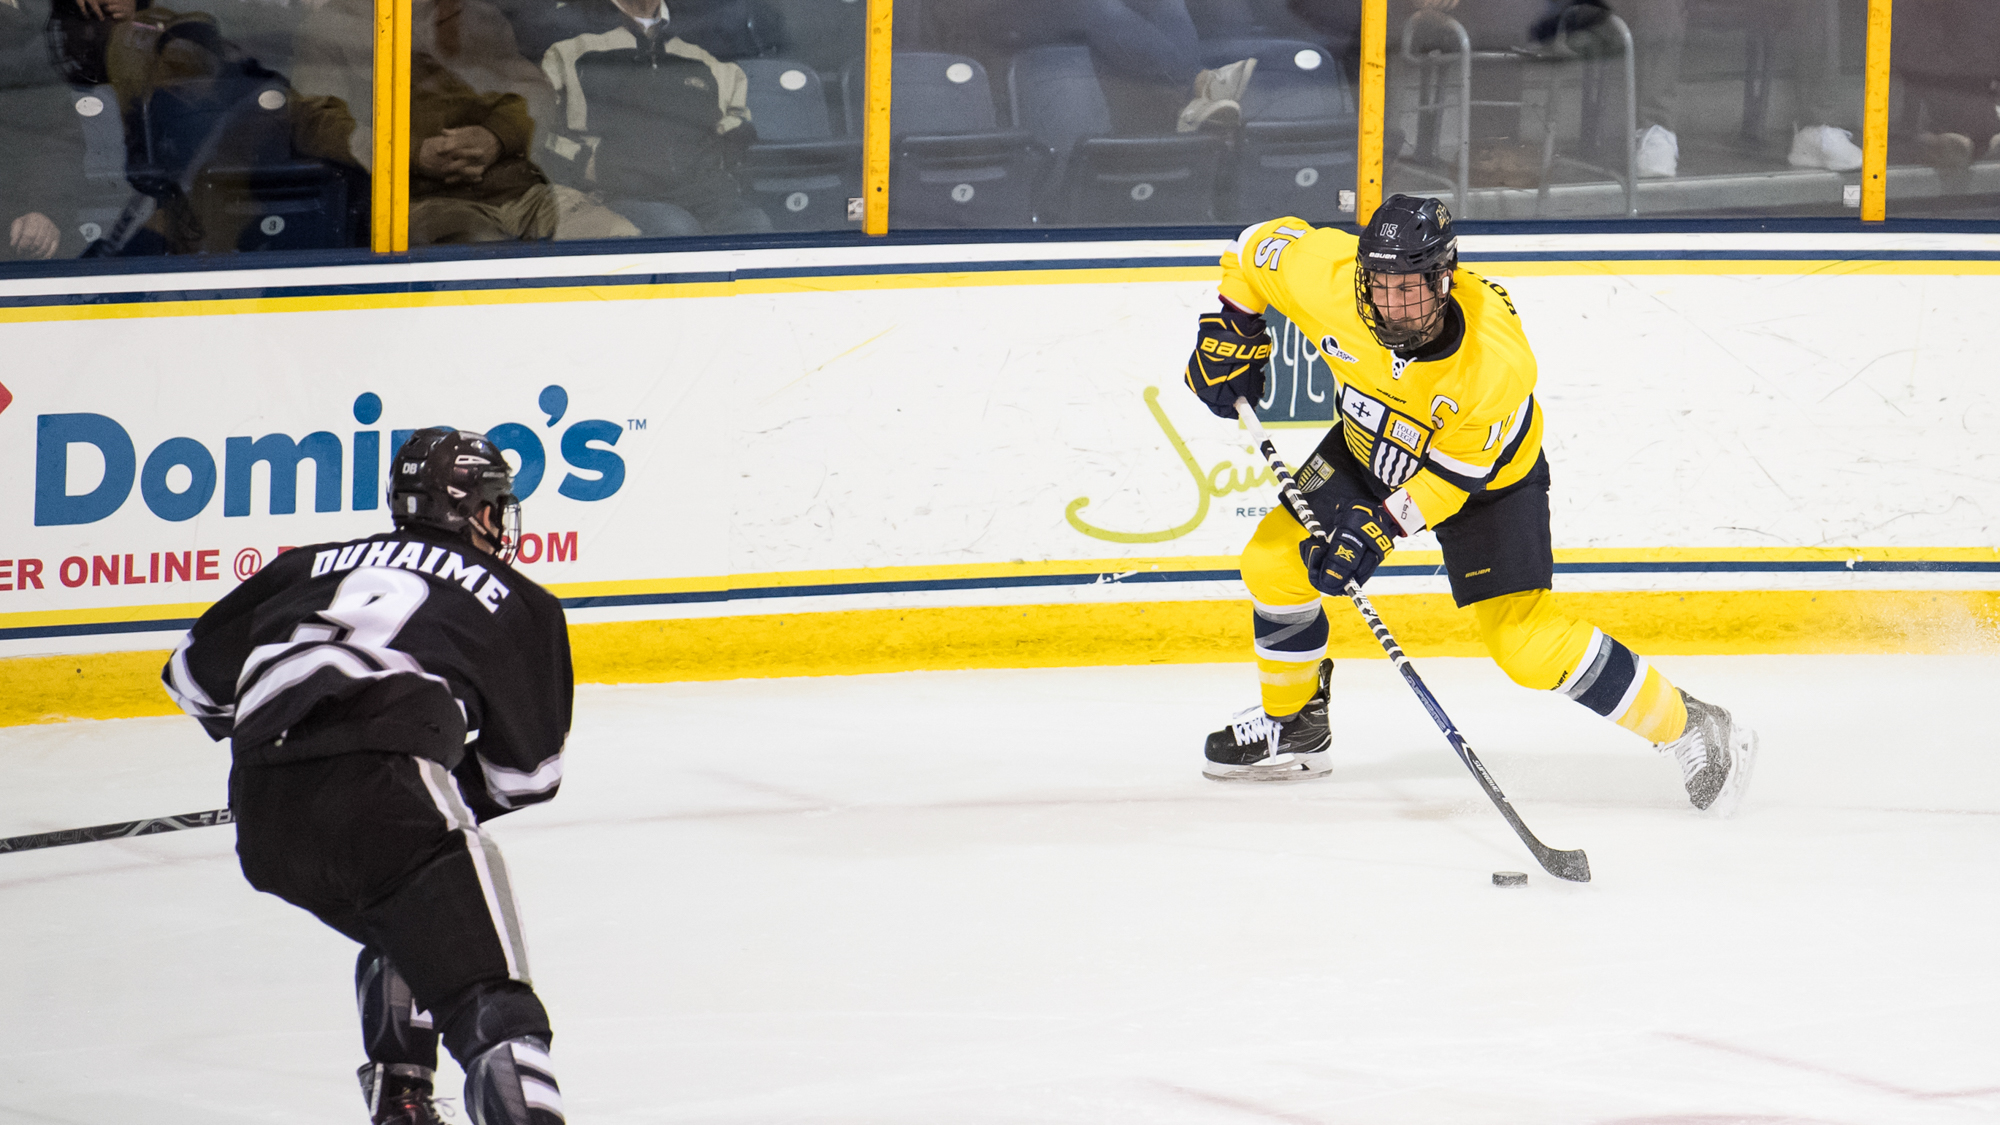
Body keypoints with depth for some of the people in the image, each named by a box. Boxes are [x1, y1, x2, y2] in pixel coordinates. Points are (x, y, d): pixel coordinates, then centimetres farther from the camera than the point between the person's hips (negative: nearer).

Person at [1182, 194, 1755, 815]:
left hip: (1486, 468, -5)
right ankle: (1294, 726, 22)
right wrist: (1232, 332, -7)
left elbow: (1458, 470, -28)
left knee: (1522, 636, -15)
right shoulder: (1327, 279, -31)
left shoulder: (1498, 361, -39)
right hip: (1373, 444, 5)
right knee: (1275, 559, -2)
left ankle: (1684, 725, -3)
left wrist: (1382, 525, -34)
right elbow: (1259, 244, -10)